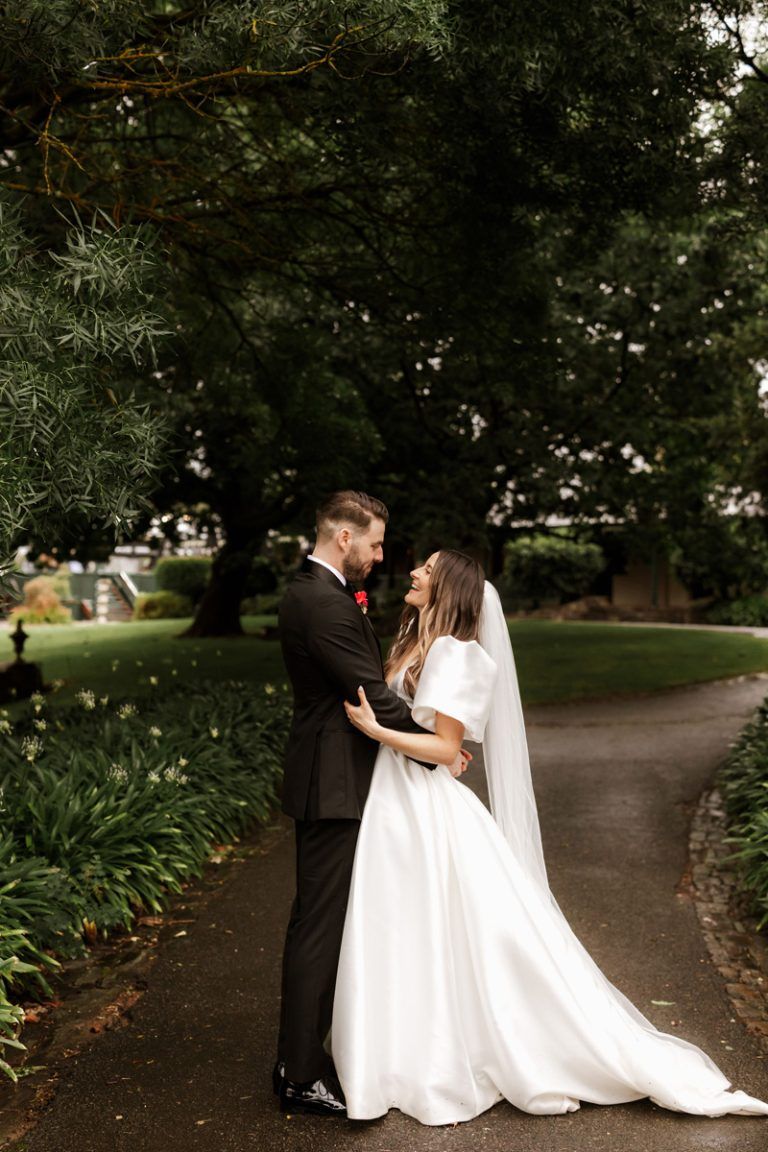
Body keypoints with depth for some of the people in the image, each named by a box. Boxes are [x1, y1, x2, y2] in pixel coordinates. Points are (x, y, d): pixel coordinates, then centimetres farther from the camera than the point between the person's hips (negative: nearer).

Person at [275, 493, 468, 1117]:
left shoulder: (313, 593, 14)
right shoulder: (323, 603, -20)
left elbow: (363, 681, 18)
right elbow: (374, 696, -21)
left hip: (331, 780, 11)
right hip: (334, 785, -11)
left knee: (320, 921, 18)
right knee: (321, 926, -2)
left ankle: (302, 1056, 30)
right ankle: (301, 1075, 10)